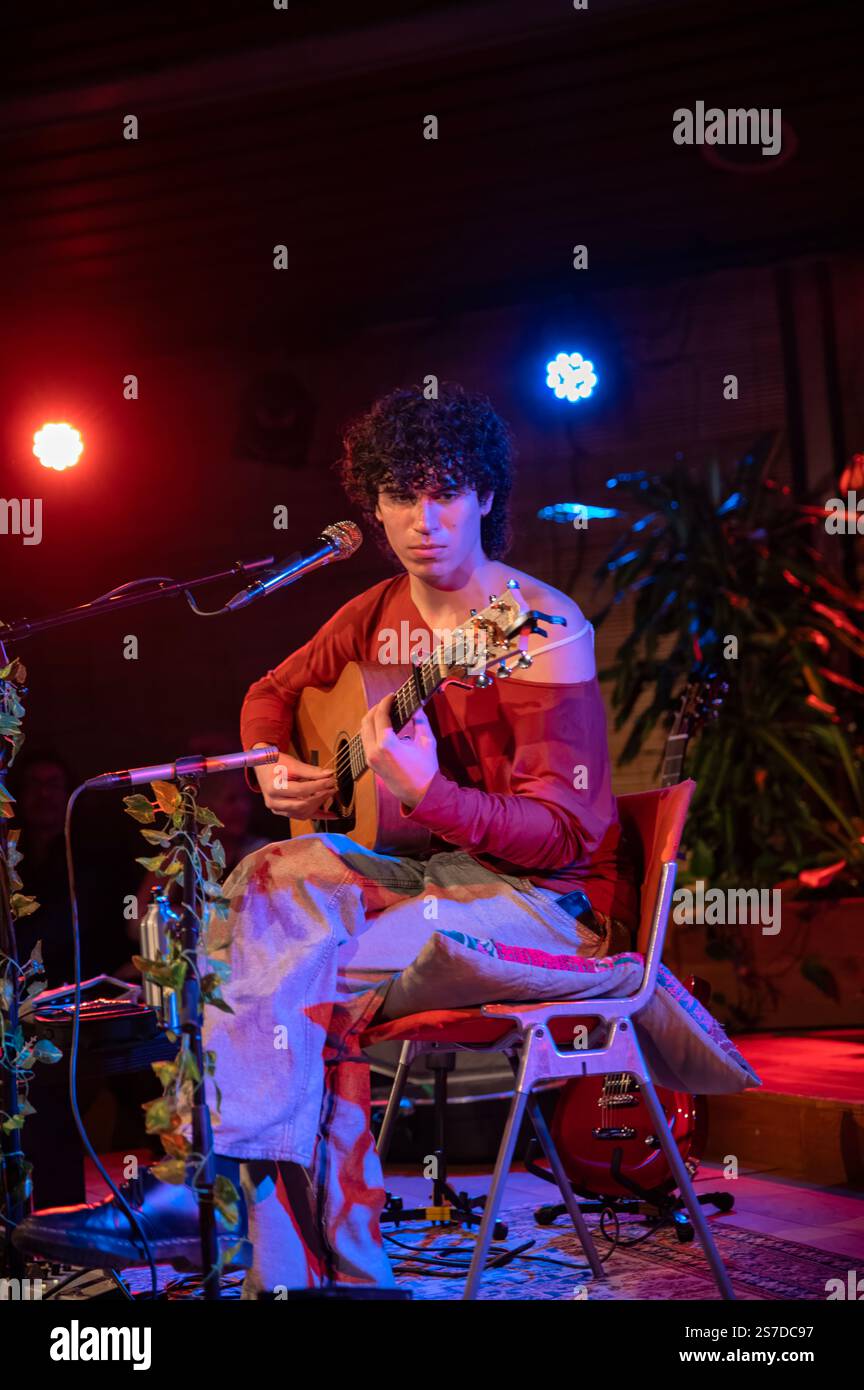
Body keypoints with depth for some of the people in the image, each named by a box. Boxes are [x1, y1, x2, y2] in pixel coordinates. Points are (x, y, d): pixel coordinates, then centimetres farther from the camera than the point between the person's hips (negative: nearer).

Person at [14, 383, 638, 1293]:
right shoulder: (378, 616, 7)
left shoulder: (543, 628, -15)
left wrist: (426, 793, -35)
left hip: (543, 898, -7)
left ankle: (198, 1192, -16)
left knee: (299, 978, -28)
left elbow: (564, 832, -19)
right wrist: (273, 766, 2)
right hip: (431, 872, 7)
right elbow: (272, 692, 26)